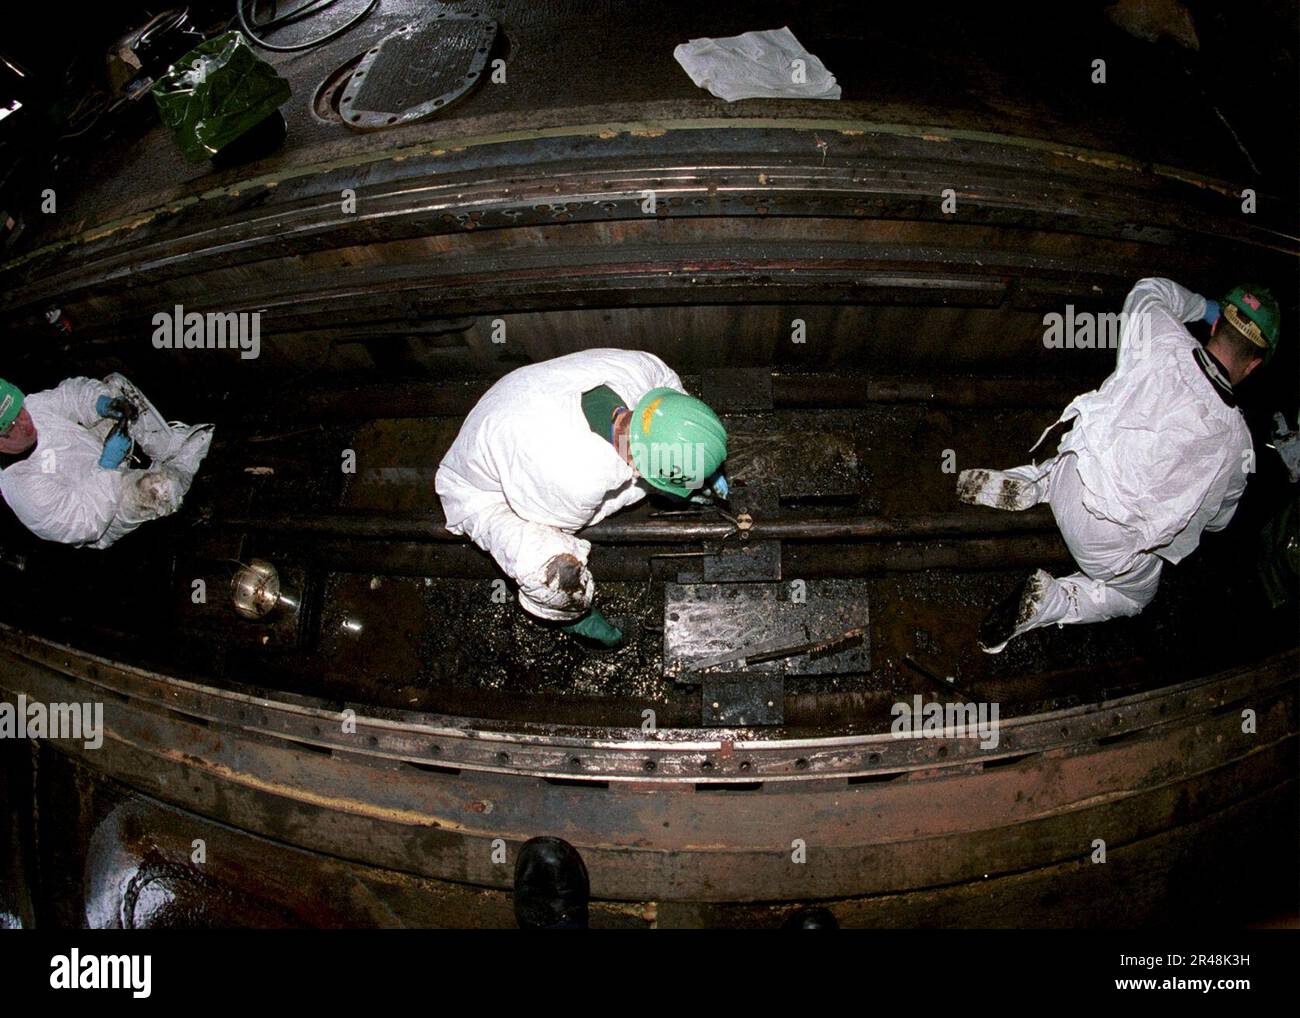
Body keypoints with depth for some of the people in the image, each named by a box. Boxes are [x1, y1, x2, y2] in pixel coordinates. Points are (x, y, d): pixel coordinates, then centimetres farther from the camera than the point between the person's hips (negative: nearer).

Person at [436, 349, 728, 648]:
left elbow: (669, 381, -3)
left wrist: (709, 468, -5)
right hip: (484, 493, -6)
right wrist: (641, 487, -10)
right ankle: (570, 613, 3)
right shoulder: (576, 480, -44)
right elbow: (566, 517, -18)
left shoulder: (636, 366, -30)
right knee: (558, 574, -31)